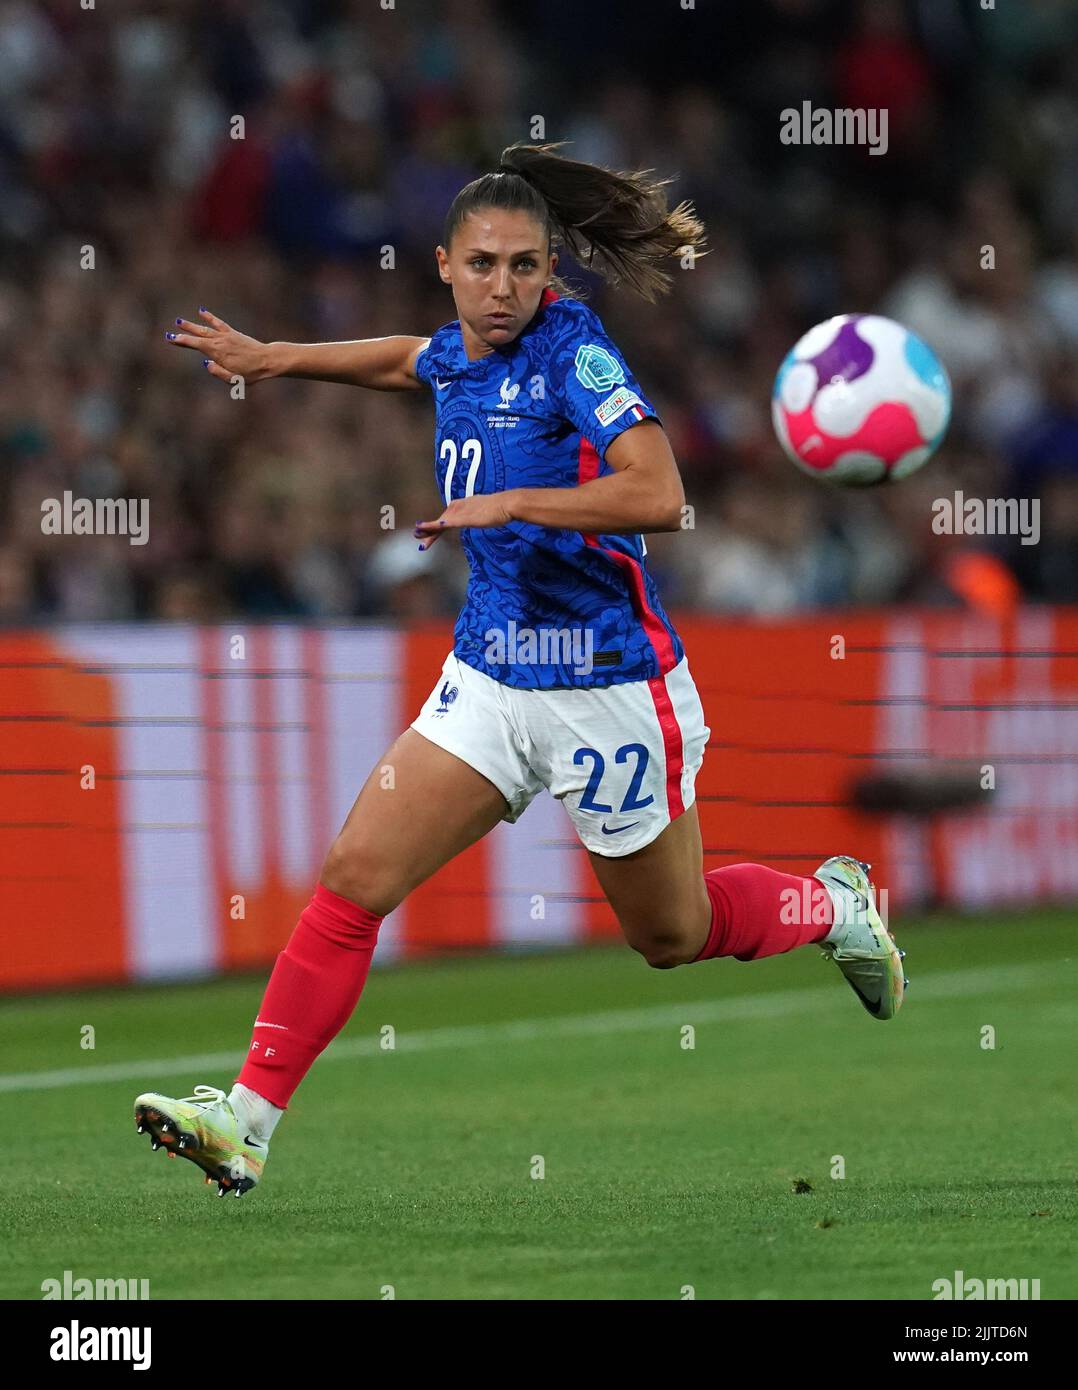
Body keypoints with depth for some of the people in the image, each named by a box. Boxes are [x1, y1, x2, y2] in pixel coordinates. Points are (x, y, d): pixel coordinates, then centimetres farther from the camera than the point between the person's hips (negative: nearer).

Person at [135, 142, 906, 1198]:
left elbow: (657, 495, -29)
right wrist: (273, 357, 32)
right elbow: (407, 360, 32)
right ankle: (246, 1121, -7)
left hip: (608, 690, -6)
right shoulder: (460, 353, 5)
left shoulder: (572, 348, -16)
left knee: (671, 935, 12)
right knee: (354, 878, -8)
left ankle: (833, 904, 41)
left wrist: (508, 502, -26)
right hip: (488, 677, 6)